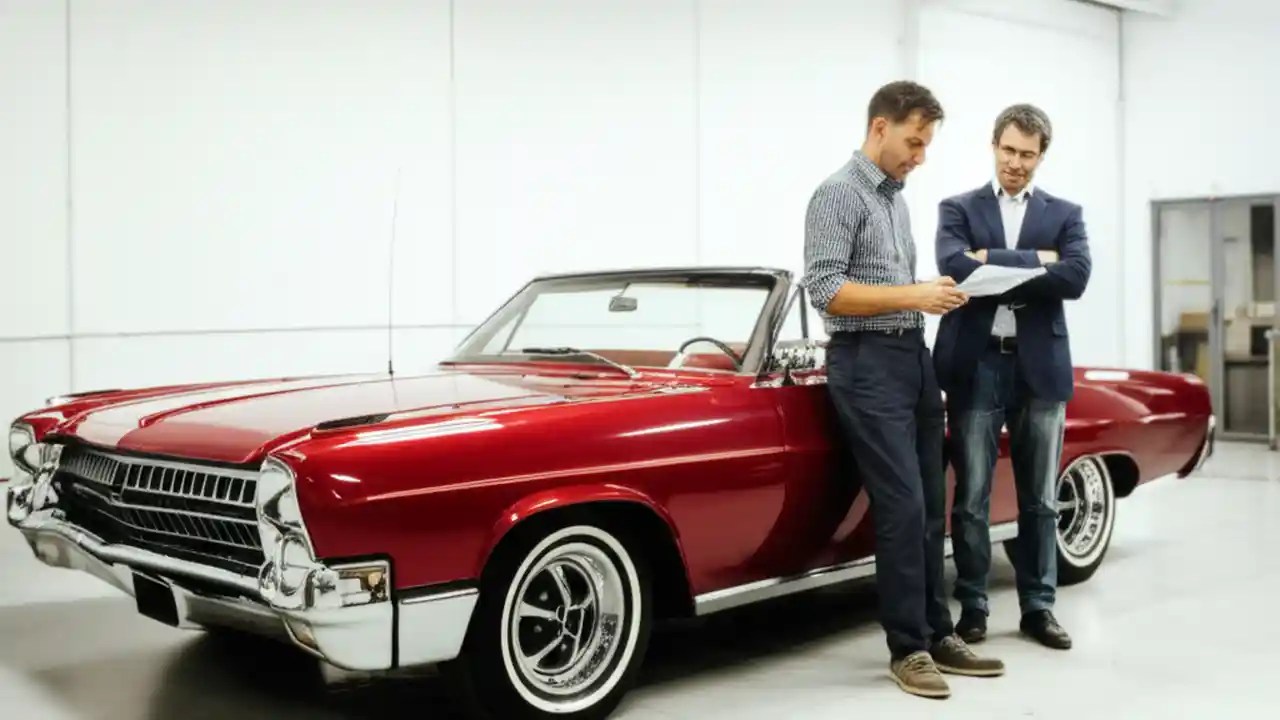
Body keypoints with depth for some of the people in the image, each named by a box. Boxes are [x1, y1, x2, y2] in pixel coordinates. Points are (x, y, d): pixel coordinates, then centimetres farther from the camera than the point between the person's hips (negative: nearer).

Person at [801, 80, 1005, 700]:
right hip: (867, 362, -9)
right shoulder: (838, 194, -9)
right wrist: (912, 296, -19)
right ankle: (907, 648, 2)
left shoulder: (897, 197, 18)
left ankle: (937, 634, 17)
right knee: (901, 506, -8)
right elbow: (824, 291, -17)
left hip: (914, 356, 9)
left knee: (929, 506, 9)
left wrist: (933, 295, 7)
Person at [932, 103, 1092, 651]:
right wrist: (1035, 260, -12)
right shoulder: (958, 210, 6)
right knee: (971, 498, 1)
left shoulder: (1064, 214, 10)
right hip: (976, 366, -1)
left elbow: (1076, 277, -9)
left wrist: (996, 264, -11)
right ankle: (973, 607, 11)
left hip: (1041, 367, 2)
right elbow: (955, 267, -14)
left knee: (1039, 499, 8)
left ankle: (1038, 607, 18)